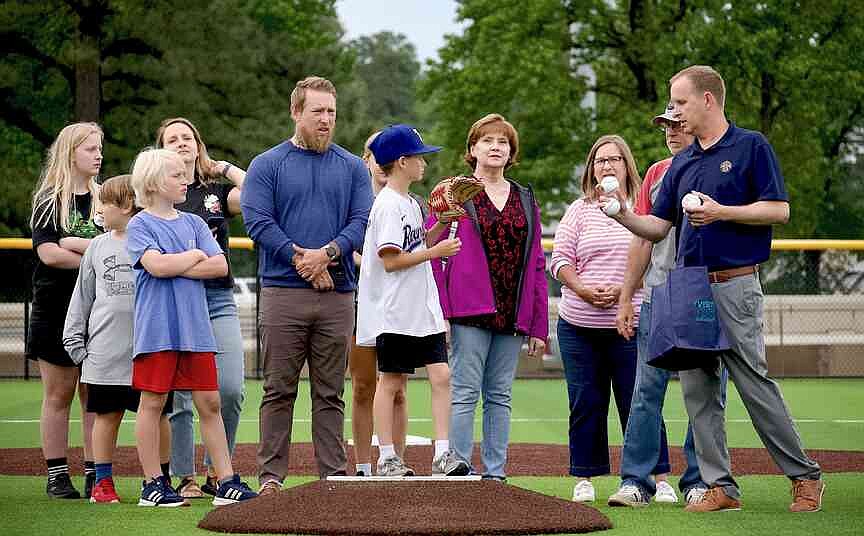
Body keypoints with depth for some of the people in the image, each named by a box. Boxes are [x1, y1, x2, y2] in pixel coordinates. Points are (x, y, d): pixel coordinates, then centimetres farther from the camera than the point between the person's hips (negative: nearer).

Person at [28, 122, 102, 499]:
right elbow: (49, 254, -12)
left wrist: (73, 244, -13)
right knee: (58, 395, 2)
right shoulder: (49, 200, 1)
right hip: (57, 309, -3)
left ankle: (94, 475, 5)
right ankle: (57, 476, 7)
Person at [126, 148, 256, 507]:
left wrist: (175, 267, -8)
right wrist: (195, 256, -3)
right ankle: (153, 484, 6)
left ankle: (226, 482, 6)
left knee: (209, 403, 4)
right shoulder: (139, 225, -1)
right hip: (157, 327, -5)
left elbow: (220, 266, 2)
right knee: (152, 403, 0)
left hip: (195, 326, 5)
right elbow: (156, 265, -17)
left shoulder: (194, 224, 14)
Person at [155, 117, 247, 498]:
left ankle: (216, 473, 7)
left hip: (218, 301, 2)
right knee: (177, 396, -2)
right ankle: (186, 479, 8)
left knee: (230, 390, -9)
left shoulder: (217, 191, 14)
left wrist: (224, 167, 7)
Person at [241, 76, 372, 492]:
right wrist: (303, 263, -12)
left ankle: (334, 475, 8)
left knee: (330, 392, 5)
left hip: (338, 295, 2)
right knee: (279, 390, -1)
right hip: (282, 293, -2)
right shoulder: (266, 165, 6)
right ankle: (271, 476, 2)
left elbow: (362, 221, 4)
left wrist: (327, 253, -13)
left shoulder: (352, 168, 14)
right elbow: (258, 222, -5)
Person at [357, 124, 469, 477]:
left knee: (441, 375, -1)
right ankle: (387, 459, 6)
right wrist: (436, 251, -14)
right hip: (396, 313, -8)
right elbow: (391, 260, -18)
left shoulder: (410, 203, 15)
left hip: (424, 311, 8)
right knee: (391, 382, 0)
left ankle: (442, 454, -1)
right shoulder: (388, 205, -13)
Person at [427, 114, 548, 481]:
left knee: (500, 396, 8)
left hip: (512, 314, 4)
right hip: (470, 312, -4)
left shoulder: (526, 200, 14)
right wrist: (440, 312, -11)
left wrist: (539, 326, 8)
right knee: (465, 393, -6)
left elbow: (536, 266, 13)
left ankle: (495, 473, 12)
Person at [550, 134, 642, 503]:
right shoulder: (579, 211, 11)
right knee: (585, 403, 5)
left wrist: (622, 289, -15)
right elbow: (560, 260, 5)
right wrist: (584, 290, -11)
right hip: (579, 325, 2)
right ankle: (584, 478, 12)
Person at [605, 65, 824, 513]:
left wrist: (722, 213, -17)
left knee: (755, 385, -7)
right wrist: (622, 216, -2)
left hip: (734, 286, -7)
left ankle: (805, 477, 3)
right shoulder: (682, 163, 16)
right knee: (697, 392, 3)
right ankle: (720, 487, 7)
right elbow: (658, 227, 16)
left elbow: (778, 210, -8)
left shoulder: (751, 147, -2)